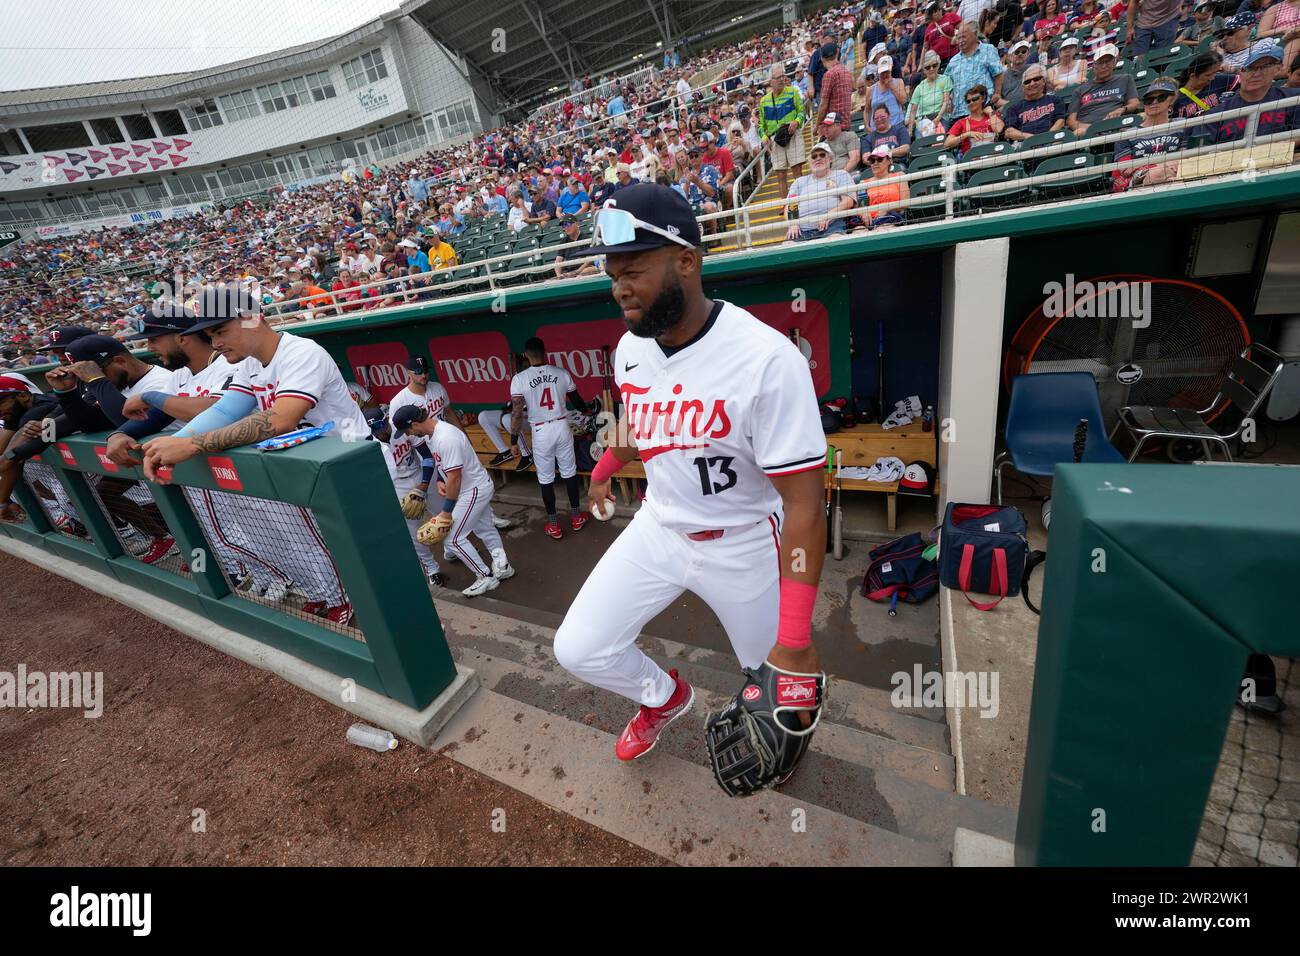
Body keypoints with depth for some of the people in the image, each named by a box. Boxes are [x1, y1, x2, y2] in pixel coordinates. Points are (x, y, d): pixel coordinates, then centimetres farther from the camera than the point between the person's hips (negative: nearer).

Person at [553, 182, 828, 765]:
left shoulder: (768, 360, -28)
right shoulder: (629, 349, -6)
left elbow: (804, 506, -27)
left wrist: (795, 642, -28)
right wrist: (605, 468, 34)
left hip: (743, 544, -4)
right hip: (658, 529, 5)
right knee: (578, 650, 2)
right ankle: (664, 697, 35)